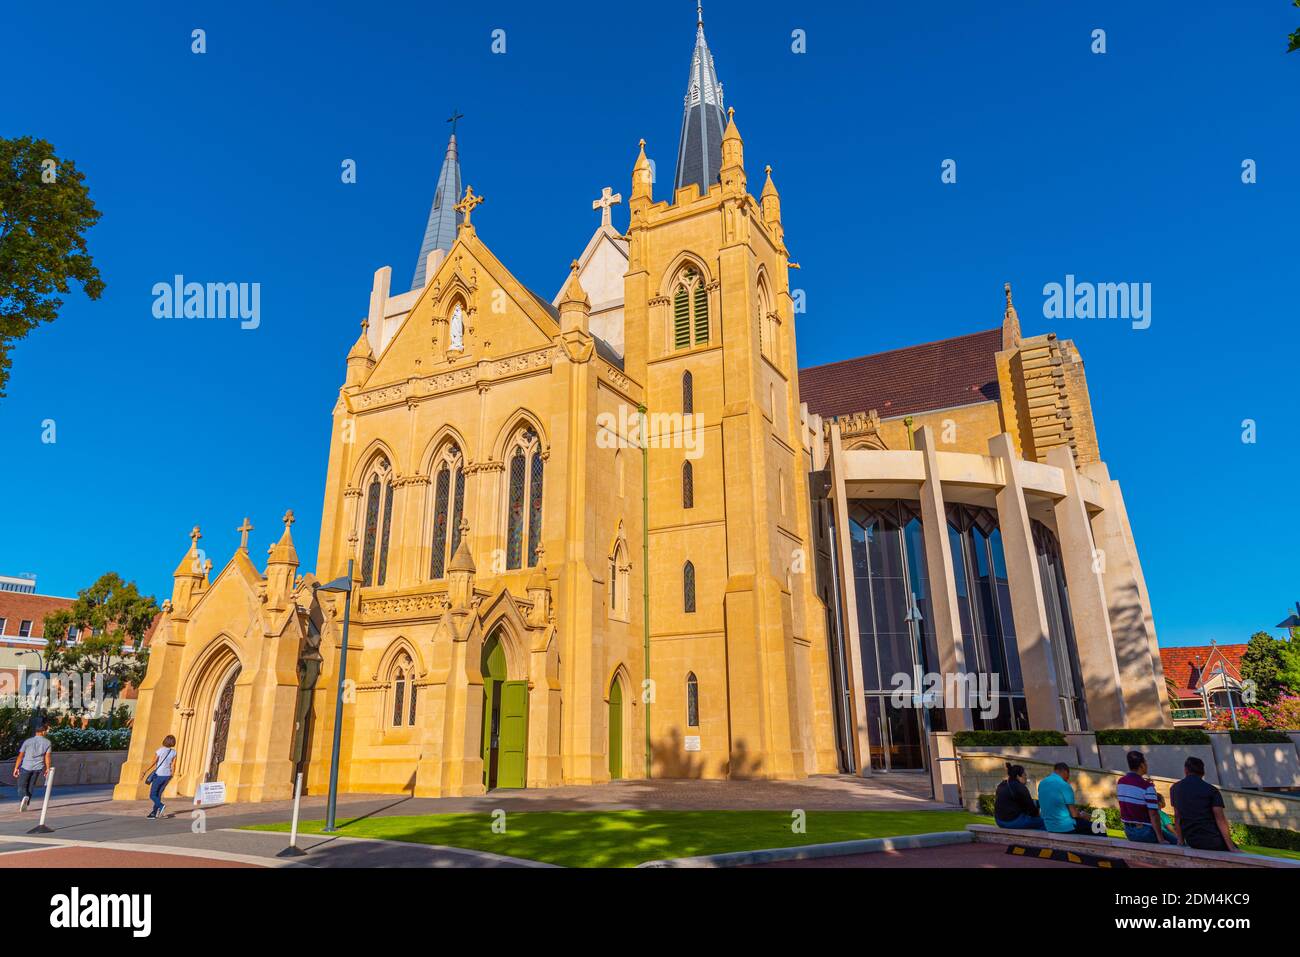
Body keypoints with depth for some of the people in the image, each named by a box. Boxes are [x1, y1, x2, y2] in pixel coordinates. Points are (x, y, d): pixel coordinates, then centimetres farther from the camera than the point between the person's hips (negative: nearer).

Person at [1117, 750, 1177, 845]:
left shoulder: (1120, 782, 2)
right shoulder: (1147, 787, -19)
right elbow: (1153, 814, -20)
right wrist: (1161, 839, -14)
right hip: (1145, 832, -7)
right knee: (1176, 842, 7)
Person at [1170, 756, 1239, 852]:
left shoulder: (1174, 789, 10)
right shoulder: (1211, 790, -2)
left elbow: (1177, 816, 10)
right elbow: (1220, 819, -10)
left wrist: (1181, 840, 14)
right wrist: (1231, 847, -10)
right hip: (1212, 840, -4)